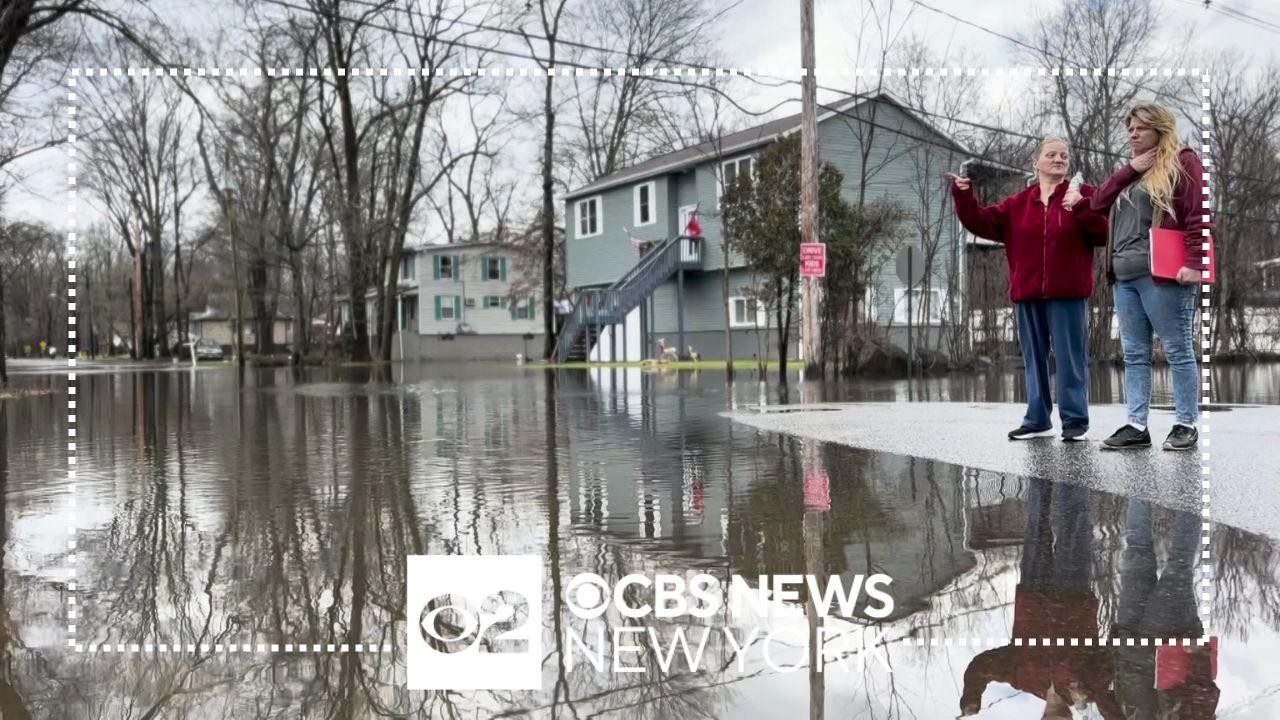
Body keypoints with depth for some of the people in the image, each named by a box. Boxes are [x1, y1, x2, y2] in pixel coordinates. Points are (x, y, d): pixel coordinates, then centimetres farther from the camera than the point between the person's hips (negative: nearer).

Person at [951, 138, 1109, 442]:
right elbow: (984, 223, 6)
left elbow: (1104, 233, -9)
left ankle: (1075, 420, 8)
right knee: (1034, 357, 10)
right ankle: (1038, 420, 19)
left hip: (1067, 294, -4)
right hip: (1027, 293, 4)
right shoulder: (1018, 202, 11)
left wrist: (1082, 208, -23)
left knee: (1070, 357, 0)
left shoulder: (1082, 194, 1)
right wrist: (963, 196, -7)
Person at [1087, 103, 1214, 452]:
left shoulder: (1182, 161, 0)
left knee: (1177, 351, -1)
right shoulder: (1131, 171, 23)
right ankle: (1136, 426, 9)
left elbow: (1200, 215, -10)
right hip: (1125, 277, 8)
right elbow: (1097, 204, 11)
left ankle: (1186, 425, 5)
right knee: (1134, 355, 6)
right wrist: (1130, 169, 1)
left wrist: (1193, 262, -19)